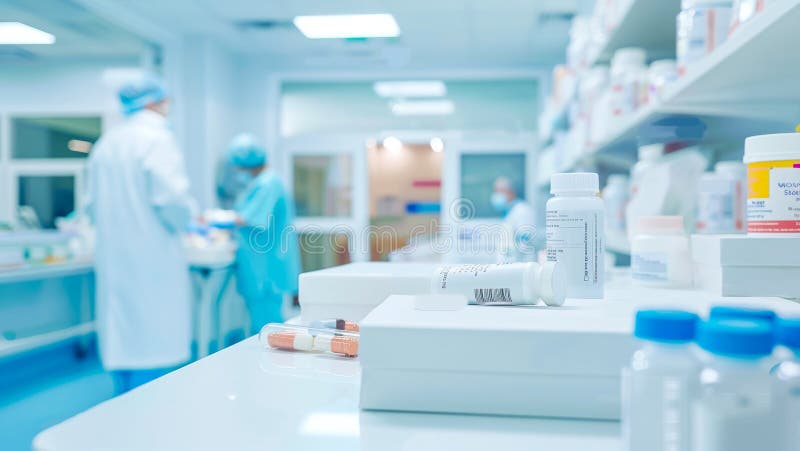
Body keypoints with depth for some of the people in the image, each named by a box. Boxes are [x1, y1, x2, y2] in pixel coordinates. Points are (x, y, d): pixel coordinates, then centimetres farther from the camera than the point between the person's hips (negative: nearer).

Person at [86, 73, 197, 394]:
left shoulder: (106, 142, 12)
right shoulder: (157, 138, -11)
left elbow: (92, 203, 14)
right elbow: (171, 199, -20)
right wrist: (183, 221, -1)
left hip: (112, 258, 8)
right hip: (151, 261, -8)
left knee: (121, 345, 15)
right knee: (151, 351, -1)